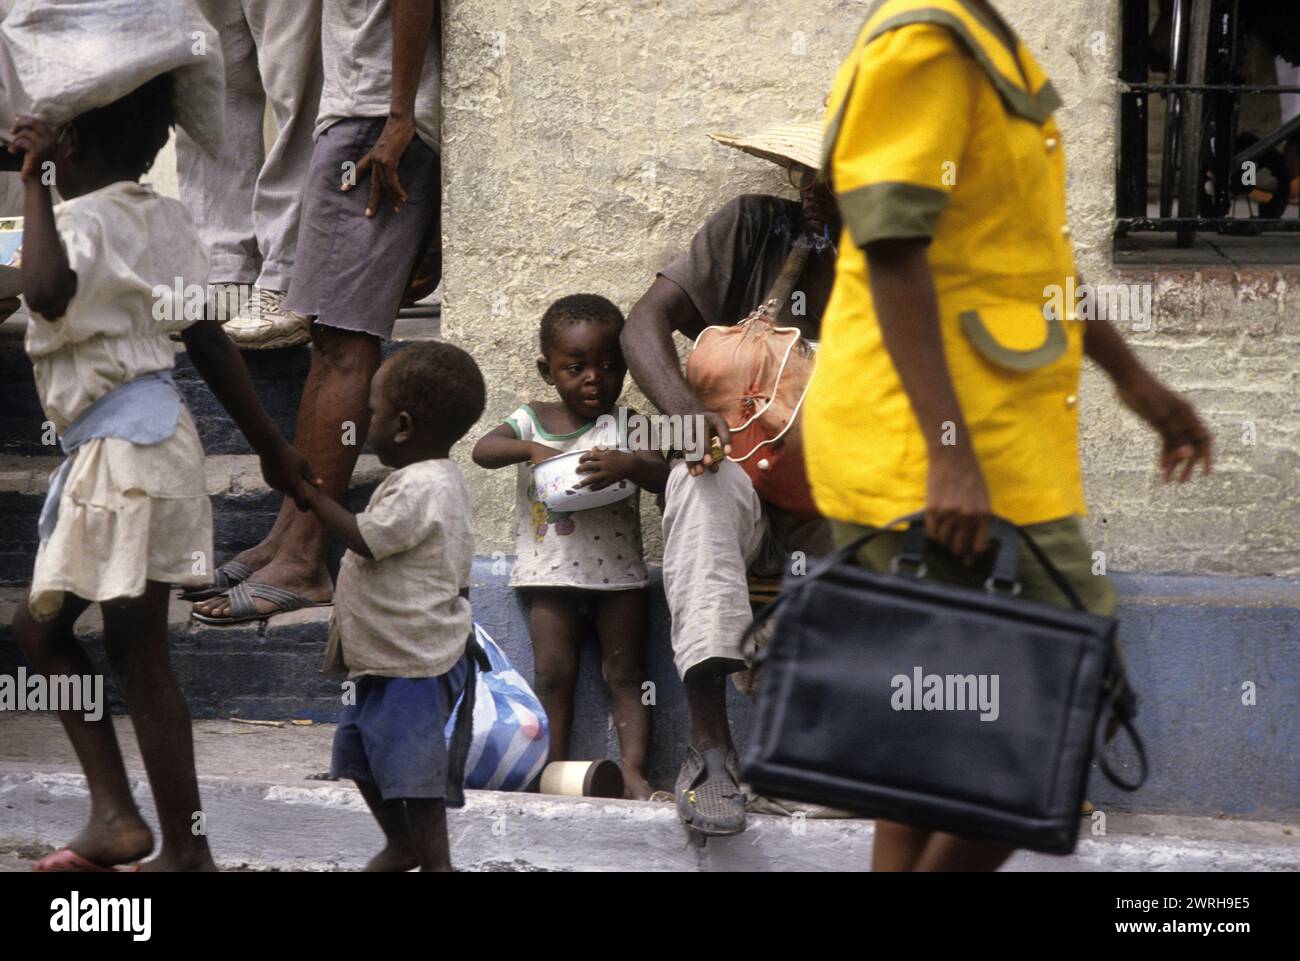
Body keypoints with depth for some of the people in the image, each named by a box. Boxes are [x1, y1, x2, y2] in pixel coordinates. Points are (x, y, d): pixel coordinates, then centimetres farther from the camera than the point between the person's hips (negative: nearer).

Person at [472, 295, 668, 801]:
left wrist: (629, 465, -34)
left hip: (618, 572, -1)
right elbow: (483, 449, -9)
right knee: (552, 672, -1)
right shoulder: (532, 420, 5)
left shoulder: (625, 427, -1)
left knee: (625, 673, 1)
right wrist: (531, 449, -26)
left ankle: (634, 771, -2)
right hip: (552, 571, 1)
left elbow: (663, 477, -13)